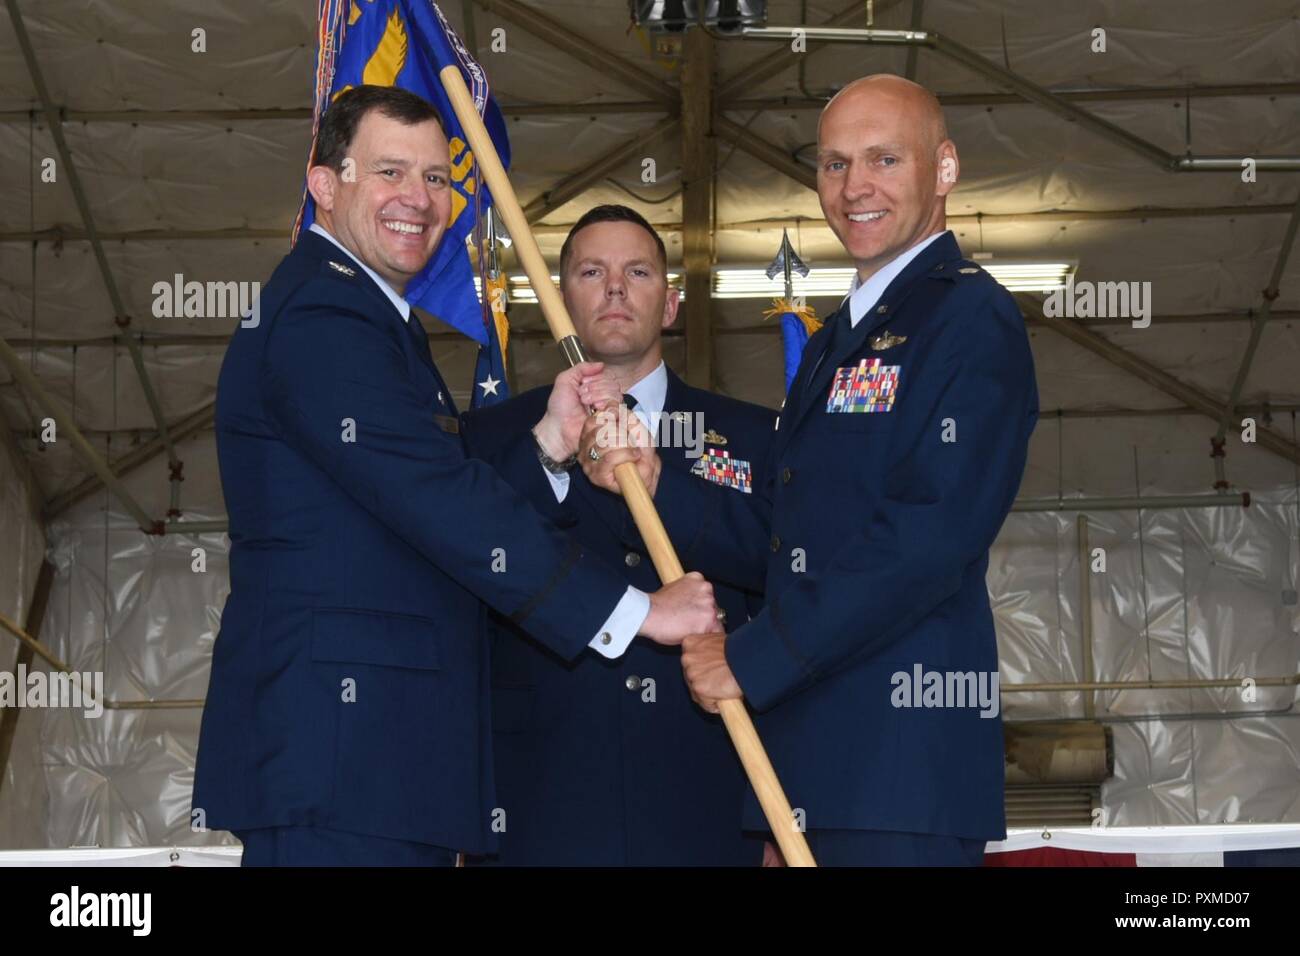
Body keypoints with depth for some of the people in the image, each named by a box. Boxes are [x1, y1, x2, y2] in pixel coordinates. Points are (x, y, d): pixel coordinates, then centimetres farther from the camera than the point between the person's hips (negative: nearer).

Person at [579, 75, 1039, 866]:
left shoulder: (973, 318, -8)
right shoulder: (836, 342, 22)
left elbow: (929, 541, -18)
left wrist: (753, 659, -14)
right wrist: (651, 485, 4)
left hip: (905, 751, -8)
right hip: (817, 746, 8)